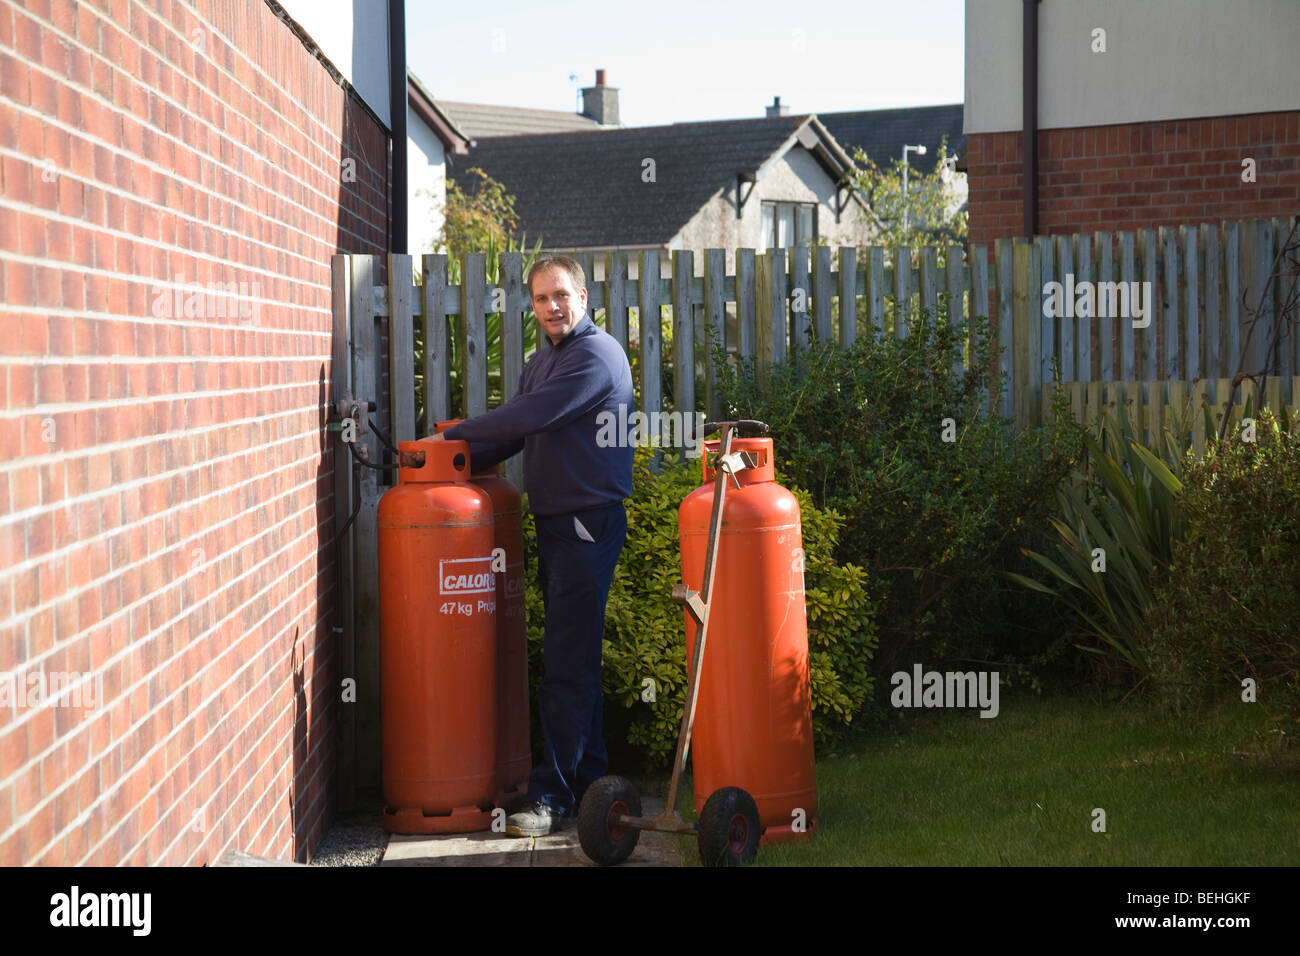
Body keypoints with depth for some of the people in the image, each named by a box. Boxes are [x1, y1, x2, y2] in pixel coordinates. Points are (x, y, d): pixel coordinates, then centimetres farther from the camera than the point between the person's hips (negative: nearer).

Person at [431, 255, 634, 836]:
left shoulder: (596, 355, -12)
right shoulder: (541, 362, 18)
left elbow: (529, 417, -20)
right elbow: (514, 435, 16)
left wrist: (457, 433, -10)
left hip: (588, 522, -9)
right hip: (553, 522, 9)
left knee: (567, 663, -9)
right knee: (573, 657, 14)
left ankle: (553, 792, -7)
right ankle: (588, 776, 23)